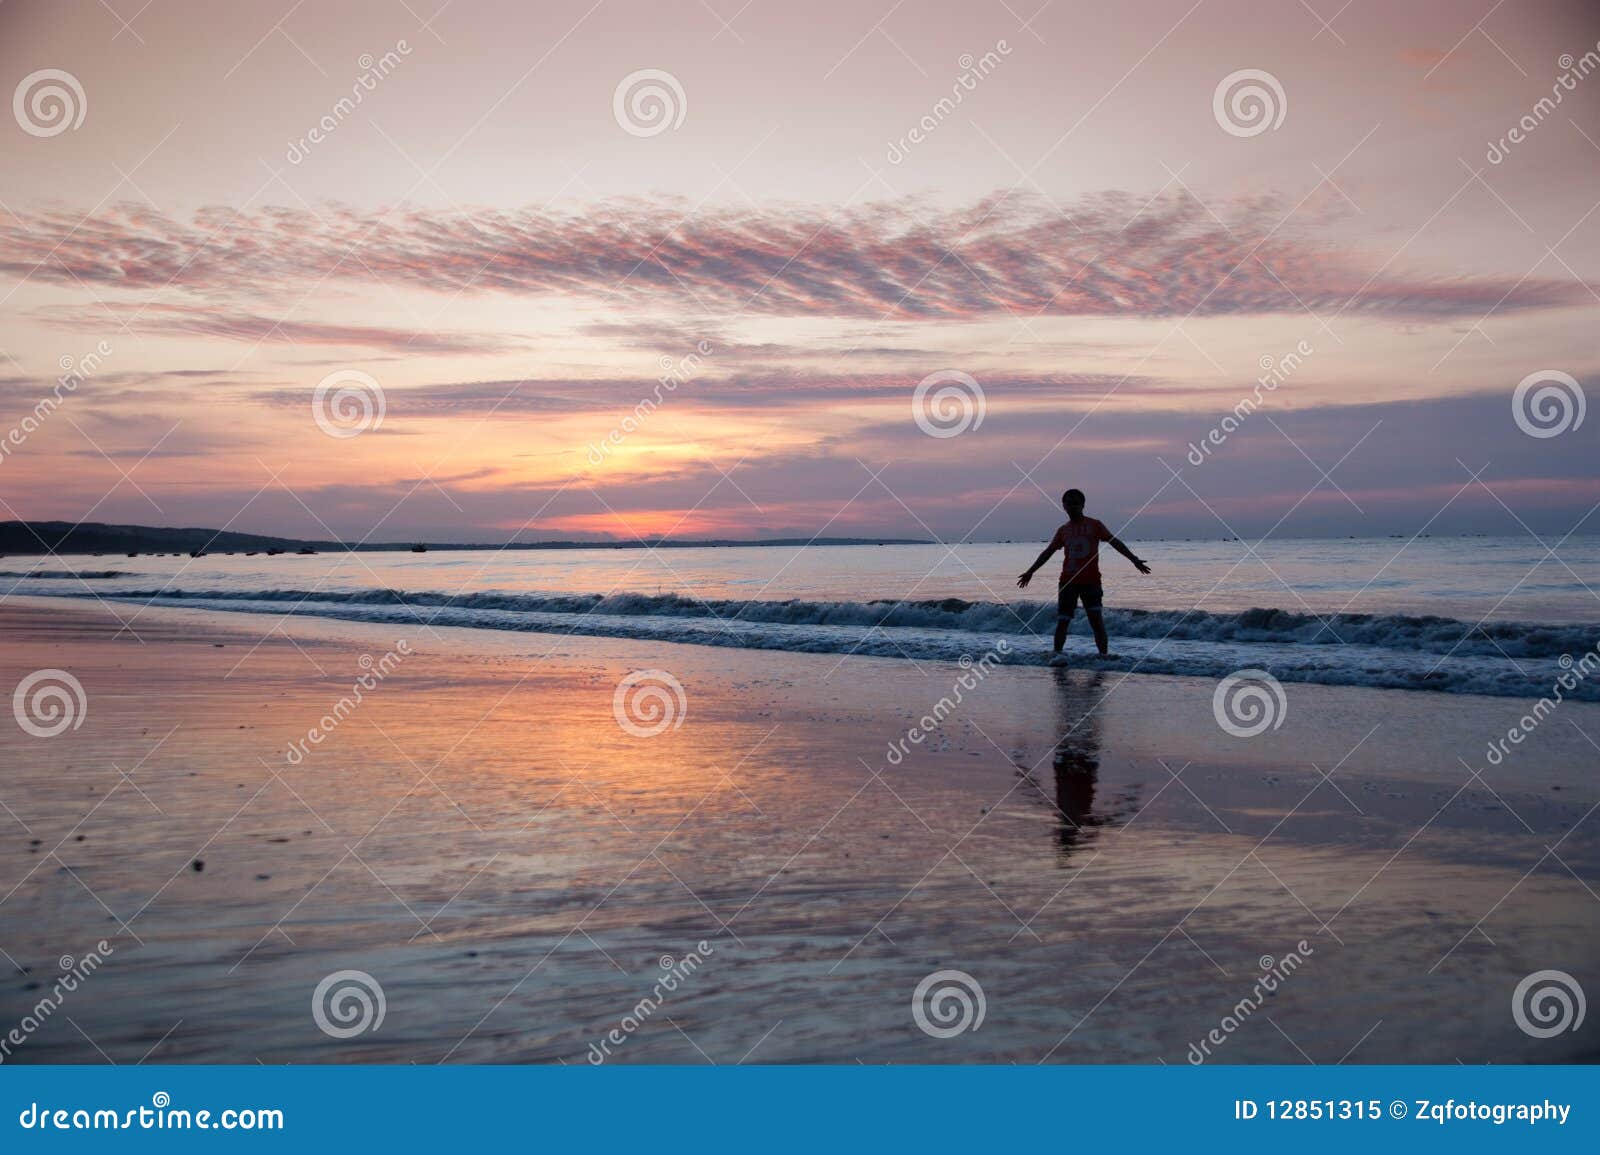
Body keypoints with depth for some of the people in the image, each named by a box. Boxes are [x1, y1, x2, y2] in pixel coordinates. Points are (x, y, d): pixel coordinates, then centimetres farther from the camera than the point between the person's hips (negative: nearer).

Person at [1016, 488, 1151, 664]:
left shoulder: (1094, 525, 6)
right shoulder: (1063, 530, 14)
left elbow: (1114, 542, 0)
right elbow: (1048, 552, 20)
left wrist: (1134, 559, -9)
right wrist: (1030, 572, 19)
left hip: (1091, 580, -3)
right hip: (1068, 580, 3)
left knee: (1095, 616, -12)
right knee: (1063, 619, -3)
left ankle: (1104, 653, -13)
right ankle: (1057, 653, 1)